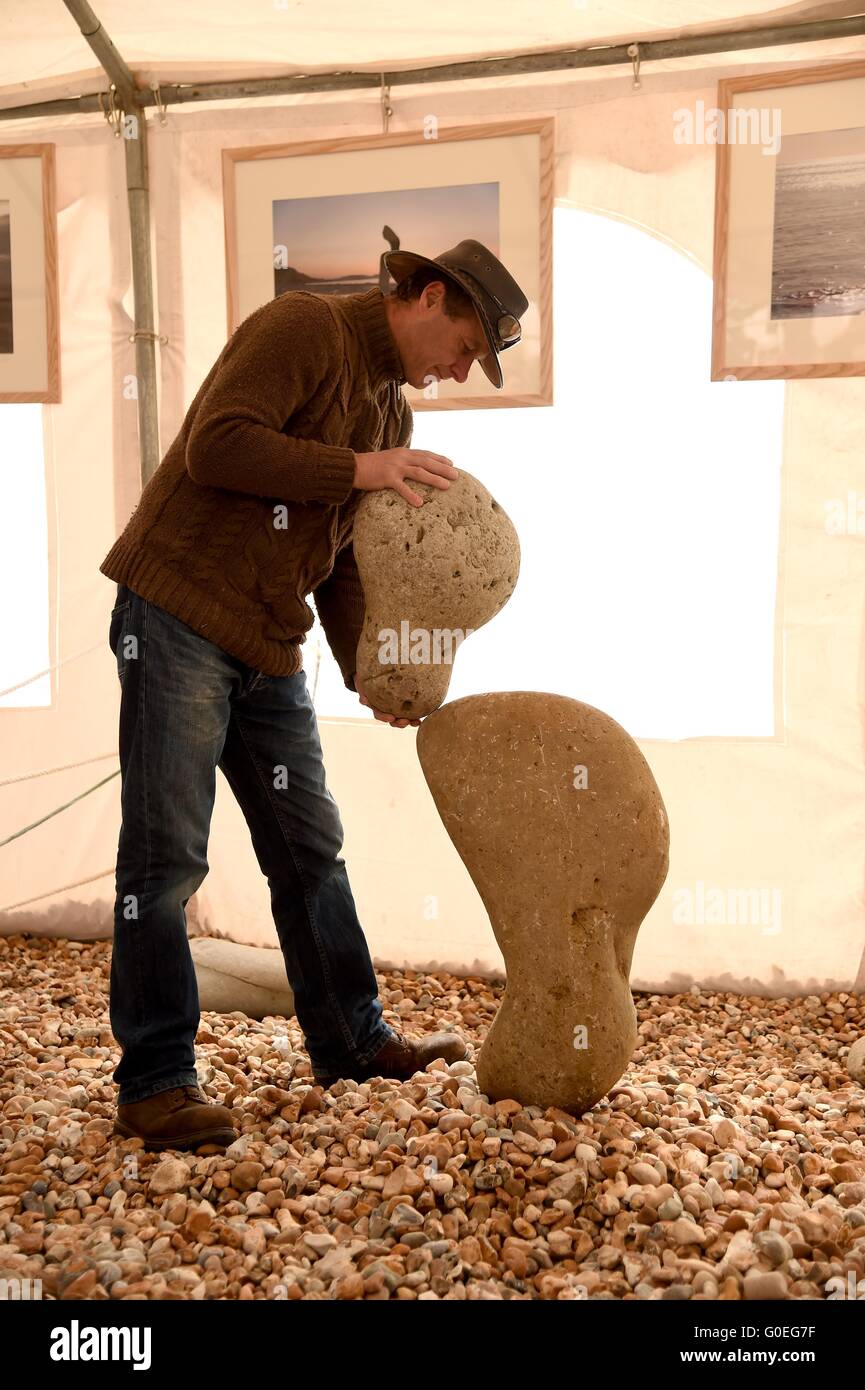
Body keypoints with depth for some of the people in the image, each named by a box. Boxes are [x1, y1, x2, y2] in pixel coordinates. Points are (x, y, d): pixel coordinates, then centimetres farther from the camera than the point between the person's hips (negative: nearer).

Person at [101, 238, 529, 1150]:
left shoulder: (391, 412, 17)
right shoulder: (301, 327, -7)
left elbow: (341, 560, 15)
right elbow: (214, 446, -21)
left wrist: (367, 671, 2)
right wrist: (358, 468, -18)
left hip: (269, 647, 8)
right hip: (176, 615, -8)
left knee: (310, 848, 12)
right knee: (165, 855, -5)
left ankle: (351, 1043, 25)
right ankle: (154, 1086, 4)